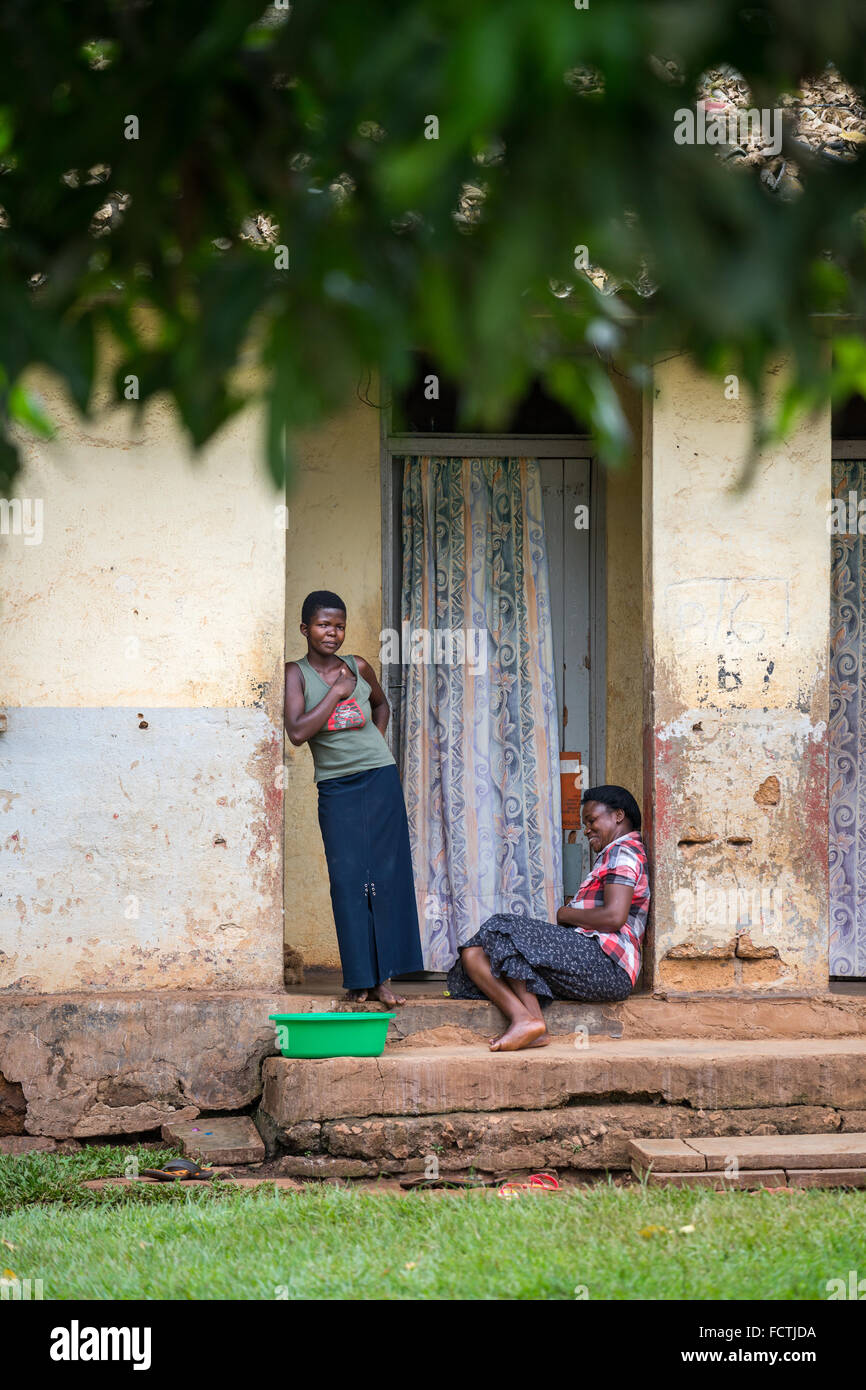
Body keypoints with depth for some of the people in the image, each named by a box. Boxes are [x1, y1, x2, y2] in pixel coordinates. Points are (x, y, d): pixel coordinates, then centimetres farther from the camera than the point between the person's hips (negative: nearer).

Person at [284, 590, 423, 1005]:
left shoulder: (358, 667, 8)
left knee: (387, 874, -2)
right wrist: (336, 692, -13)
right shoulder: (296, 674, -3)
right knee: (348, 879, -6)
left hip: (380, 779, 3)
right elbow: (297, 732, -17)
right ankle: (359, 978, -2)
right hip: (336, 786, -3)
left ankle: (383, 977, 0)